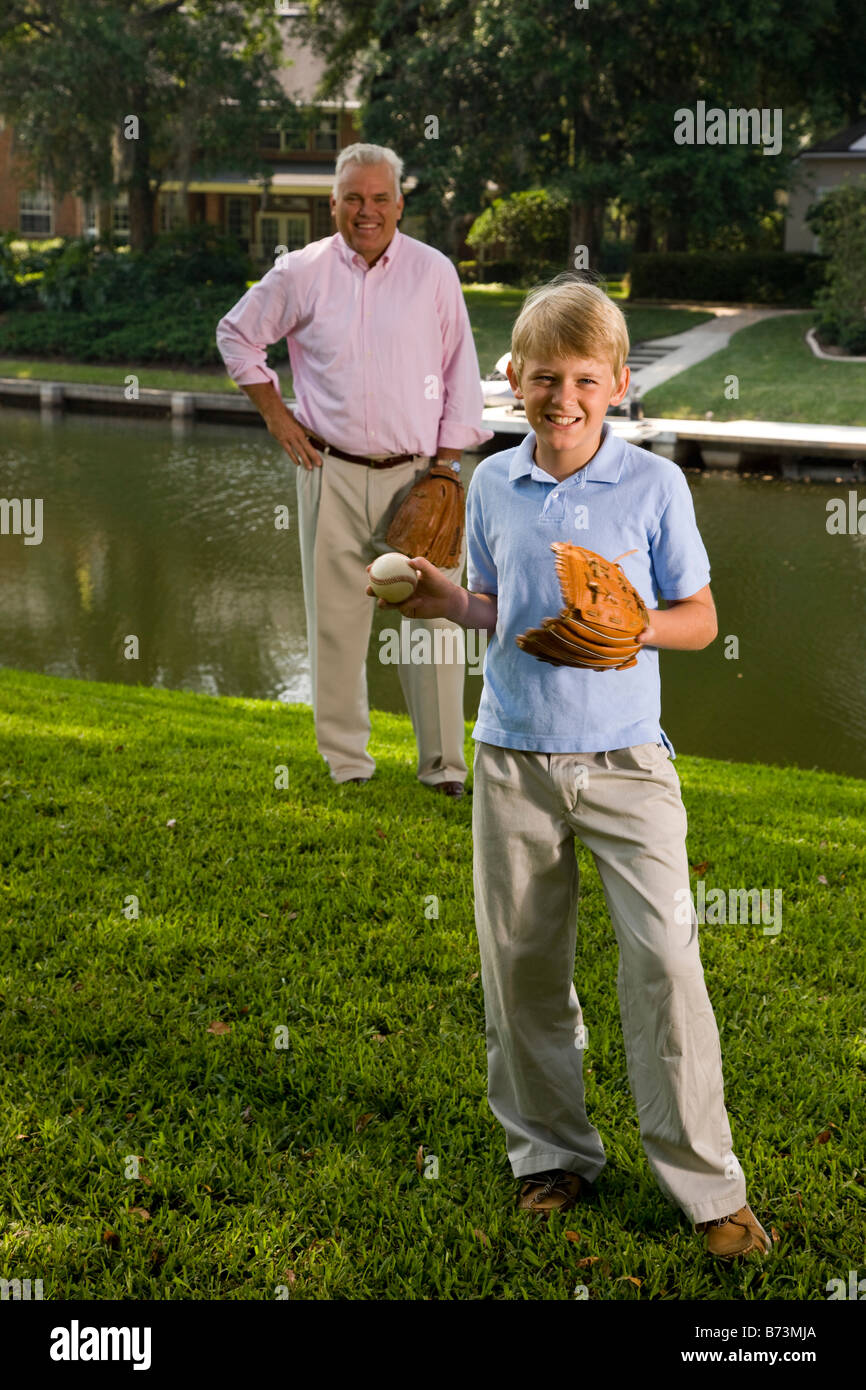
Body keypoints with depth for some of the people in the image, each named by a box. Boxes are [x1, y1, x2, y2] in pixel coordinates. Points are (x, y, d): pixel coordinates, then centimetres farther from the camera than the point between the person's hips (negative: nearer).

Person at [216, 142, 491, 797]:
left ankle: (445, 766, 9)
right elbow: (236, 333, 17)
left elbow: (460, 371, 6)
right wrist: (275, 412, 8)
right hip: (332, 474, 1)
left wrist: (447, 464, 0)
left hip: (416, 472, 0)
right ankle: (346, 765, 16)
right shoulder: (302, 273, 4)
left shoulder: (434, 271, 4)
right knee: (336, 622, 4)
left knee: (435, 620, -2)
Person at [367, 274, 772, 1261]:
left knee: (664, 957, -8)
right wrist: (445, 602, -5)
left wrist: (638, 628, -19)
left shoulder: (654, 484, -4)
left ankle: (706, 1185, 5)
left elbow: (699, 617, 1)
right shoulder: (491, 484, 5)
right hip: (513, 759, 3)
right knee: (519, 960, 9)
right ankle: (552, 1150, 27)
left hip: (623, 760, -3)